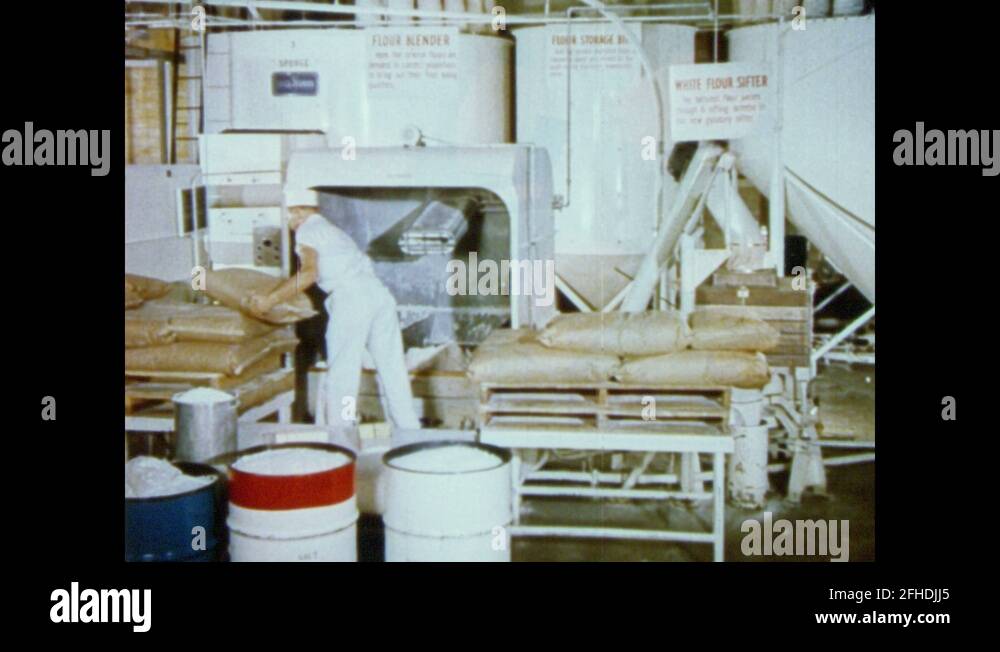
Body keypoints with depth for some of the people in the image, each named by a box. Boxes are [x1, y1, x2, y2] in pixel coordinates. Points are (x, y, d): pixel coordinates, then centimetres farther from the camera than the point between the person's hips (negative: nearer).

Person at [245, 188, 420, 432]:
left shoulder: (307, 231, 6)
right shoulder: (333, 230, 32)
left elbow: (308, 274, -10)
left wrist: (270, 300, -9)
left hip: (351, 297, -8)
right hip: (379, 292, 8)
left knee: (341, 373, -1)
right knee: (392, 369, 10)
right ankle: (410, 433, 14)